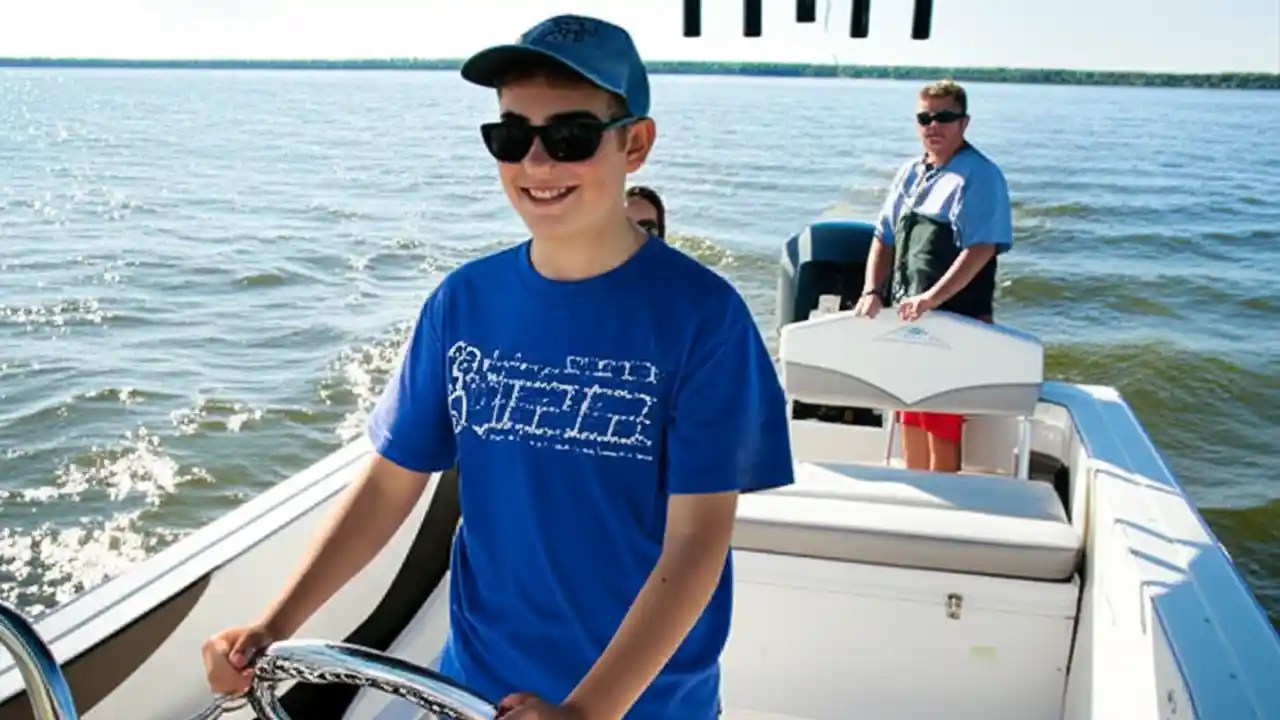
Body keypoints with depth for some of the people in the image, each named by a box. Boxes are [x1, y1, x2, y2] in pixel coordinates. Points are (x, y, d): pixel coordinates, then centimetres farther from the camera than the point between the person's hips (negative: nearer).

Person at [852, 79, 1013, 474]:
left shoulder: (980, 176, -8)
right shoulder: (910, 173, 14)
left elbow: (981, 248, -19)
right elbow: (884, 238, 16)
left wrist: (932, 298, -26)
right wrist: (871, 291, 1)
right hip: (907, 319, 7)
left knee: (942, 429, -1)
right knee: (910, 424, 16)